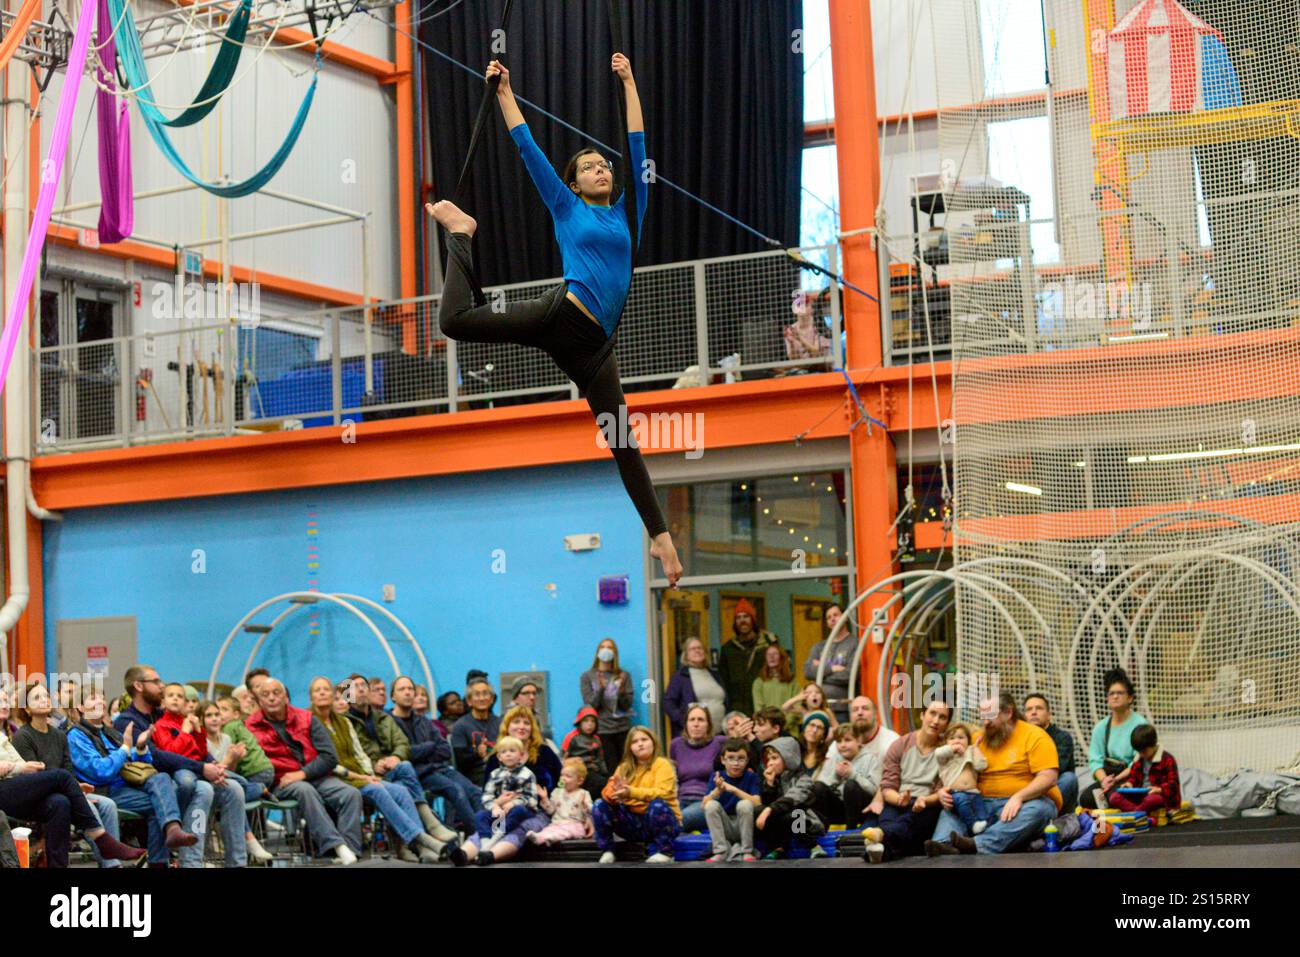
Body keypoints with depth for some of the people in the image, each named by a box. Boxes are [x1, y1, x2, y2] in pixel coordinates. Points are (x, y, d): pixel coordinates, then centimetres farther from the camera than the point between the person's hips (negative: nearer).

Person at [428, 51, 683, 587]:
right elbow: (527, 148, 12)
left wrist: (629, 84, 25)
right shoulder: (566, 207, 10)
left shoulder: (628, 211, 18)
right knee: (455, 320, -12)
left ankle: (660, 538, 7)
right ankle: (460, 234, 20)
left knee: (623, 441, 4)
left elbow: (637, 147, 22)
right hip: (560, 316, -2)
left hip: (593, 346, 2)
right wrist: (504, 93, 15)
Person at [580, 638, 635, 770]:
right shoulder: (587, 677, 6)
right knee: (612, 769, -8)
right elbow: (591, 705, -3)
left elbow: (627, 705, 2)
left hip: (623, 729, 2)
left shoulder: (623, 676, 9)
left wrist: (622, 690, -17)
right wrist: (600, 689, -18)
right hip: (602, 730, -1)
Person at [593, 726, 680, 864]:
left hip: (663, 821, -4)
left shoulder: (662, 764, -8)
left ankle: (664, 852, -17)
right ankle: (606, 851, -2)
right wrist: (616, 792, -32)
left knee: (657, 804, -35)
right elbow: (607, 792, -7)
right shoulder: (624, 767, 6)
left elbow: (662, 793, -25)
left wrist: (632, 792, -39)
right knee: (600, 805, -13)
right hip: (634, 823, 4)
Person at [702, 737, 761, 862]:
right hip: (724, 828, 2)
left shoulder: (751, 777, -5)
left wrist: (734, 789, -27)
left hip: (744, 826, -1)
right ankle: (721, 852, -21)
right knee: (712, 805, -24)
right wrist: (718, 790, -29)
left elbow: (757, 803, -19)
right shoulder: (717, 777, -1)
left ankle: (747, 852, -19)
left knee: (745, 804, -29)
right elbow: (704, 805, -10)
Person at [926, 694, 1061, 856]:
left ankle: (976, 845, -52)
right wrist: (944, 791, -8)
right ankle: (944, 846, -45)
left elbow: (1048, 778, -13)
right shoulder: (978, 739, 13)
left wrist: (1018, 797, -28)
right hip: (986, 804, 5)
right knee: (952, 807, -14)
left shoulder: (1035, 736, -3)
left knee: (1038, 809, -36)